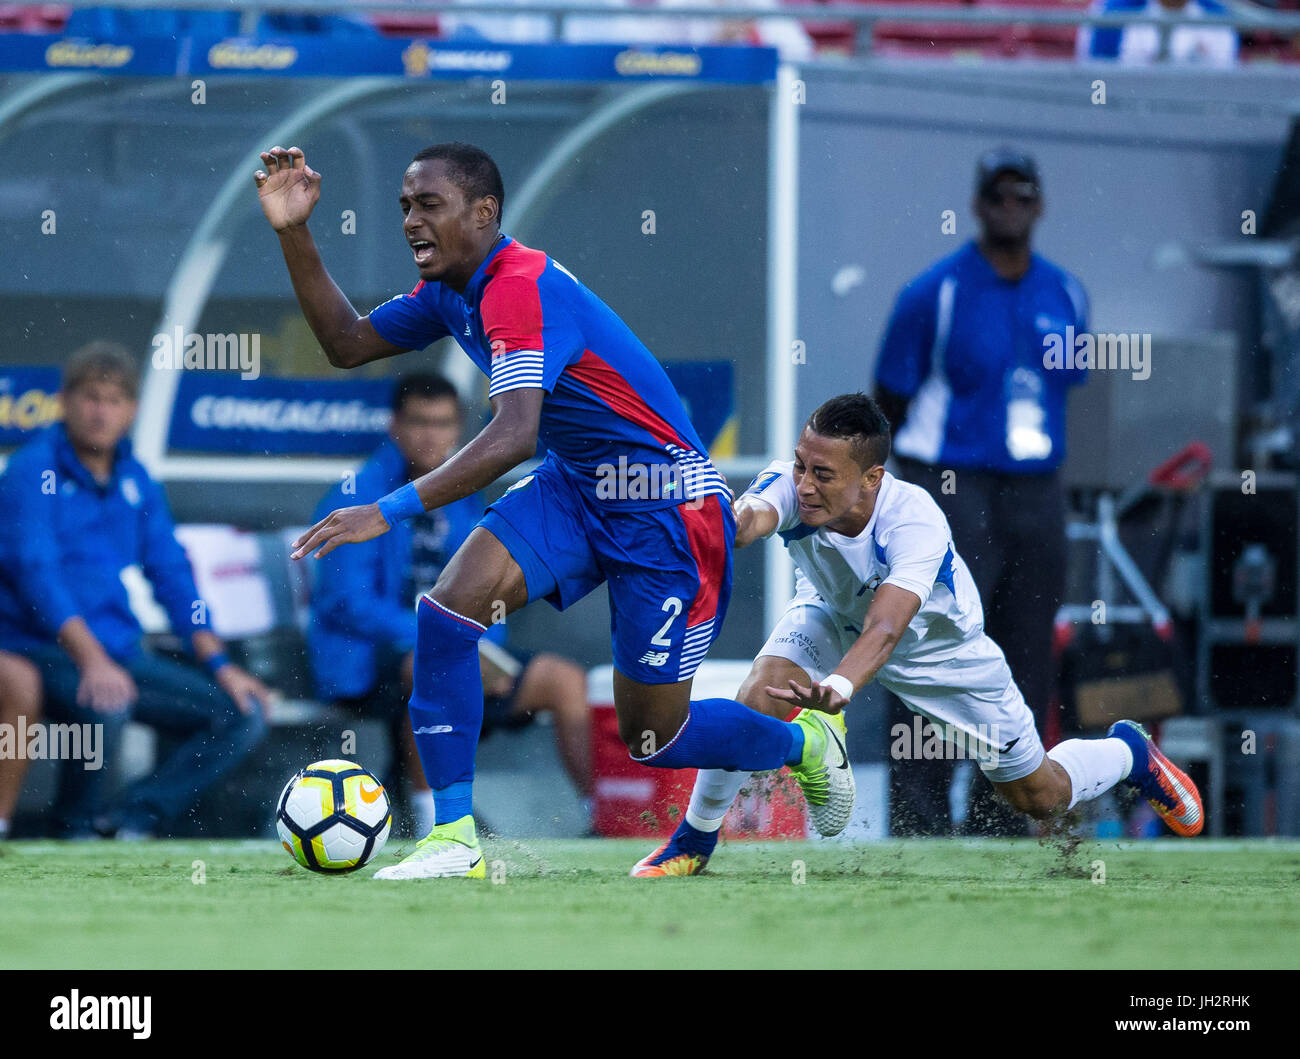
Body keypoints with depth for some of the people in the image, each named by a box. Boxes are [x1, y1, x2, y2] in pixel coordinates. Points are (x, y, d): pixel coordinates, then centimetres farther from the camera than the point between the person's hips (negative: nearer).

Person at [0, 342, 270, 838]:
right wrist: (91, 660, -32)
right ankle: (76, 826, -12)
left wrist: (219, 665, 2)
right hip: (45, 649, -7)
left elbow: (172, 575, 15)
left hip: (121, 649, 7)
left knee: (244, 716, -6)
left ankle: (133, 817, -16)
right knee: (106, 706, -38)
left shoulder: (136, 481, 13)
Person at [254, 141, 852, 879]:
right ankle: (455, 839, -10)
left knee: (651, 737, 1)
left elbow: (514, 436, -38)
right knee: (448, 609, -15)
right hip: (578, 489, 8)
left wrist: (391, 511, -44)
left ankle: (805, 744, 31)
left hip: (666, 507, -8)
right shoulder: (453, 291, 3)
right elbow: (347, 344, 11)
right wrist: (294, 233, -2)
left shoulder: (521, 287, -27)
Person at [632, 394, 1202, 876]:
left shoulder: (915, 519, -42)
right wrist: (738, 521, -84)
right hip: (834, 615, 2)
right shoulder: (790, 484, -35)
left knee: (1041, 797, 7)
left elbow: (884, 631, -54)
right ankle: (693, 840, -2)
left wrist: (836, 686, -75)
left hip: (939, 643, -2)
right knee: (758, 697, -27)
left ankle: (1129, 751, 41)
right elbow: (752, 516, -58)